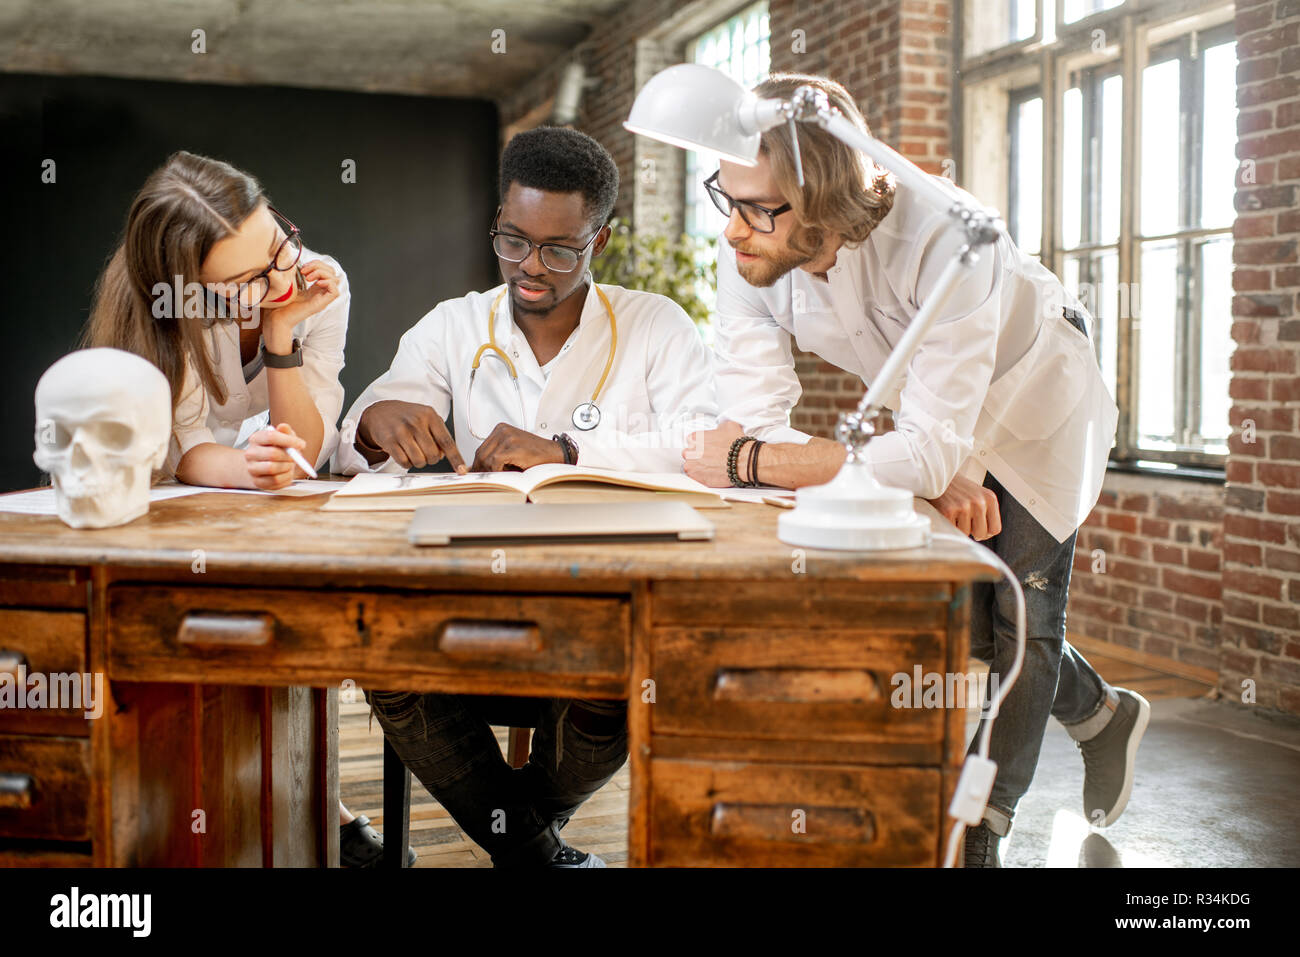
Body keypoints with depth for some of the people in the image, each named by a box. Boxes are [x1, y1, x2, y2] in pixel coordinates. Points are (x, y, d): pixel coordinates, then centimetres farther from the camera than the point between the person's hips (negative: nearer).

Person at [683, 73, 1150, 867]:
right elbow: (755, 418, -27)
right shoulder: (749, 256, -28)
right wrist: (937, 475, -36)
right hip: (926, 415, 5)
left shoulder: (943, 239, -45)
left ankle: (981, 832, 15)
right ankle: (1103, 715, 37)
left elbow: (929, 450, -46)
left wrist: (745, 461, -46)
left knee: (1014, 609, -4)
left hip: (1031, 400, -5)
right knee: (955, 602, 8)